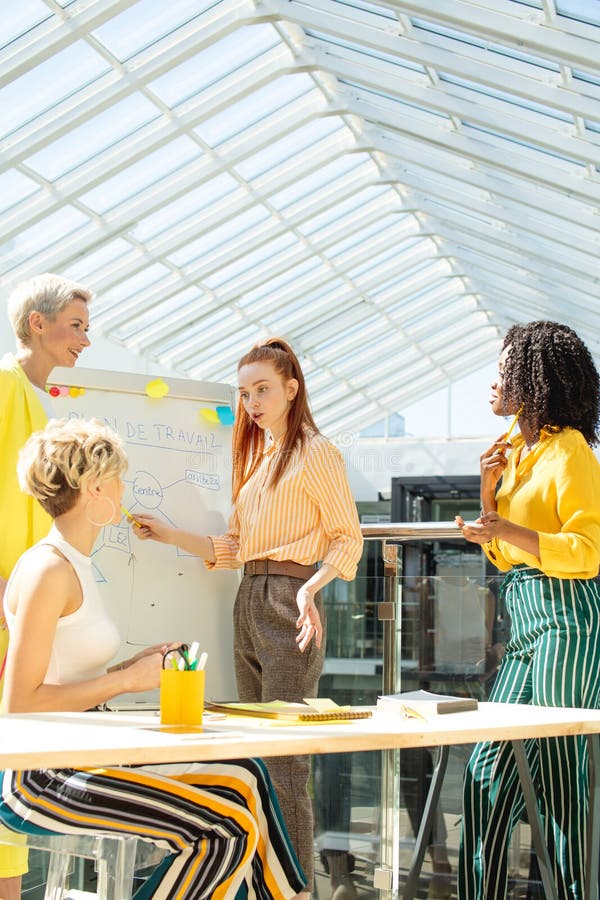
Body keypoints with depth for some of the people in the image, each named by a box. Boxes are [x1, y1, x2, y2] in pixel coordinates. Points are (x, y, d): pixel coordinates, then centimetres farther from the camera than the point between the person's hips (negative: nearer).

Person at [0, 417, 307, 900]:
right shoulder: (47, 571, -15)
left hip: (80, 760, 10)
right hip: (41, 779, -10)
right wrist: (127, 679, -15)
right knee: (224, 830, -18)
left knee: (242, 778, 4)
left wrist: (137, 665, 6)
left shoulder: (74, 566, 15)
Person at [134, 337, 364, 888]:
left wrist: (311, 588, -24)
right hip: (248, 600, 8)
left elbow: (348, 538, -8)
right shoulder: (256, 457, 21)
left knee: (286, 757, -10)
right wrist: (170, 536, 8)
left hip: (289, 599, -8)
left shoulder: (315, 452, -3)